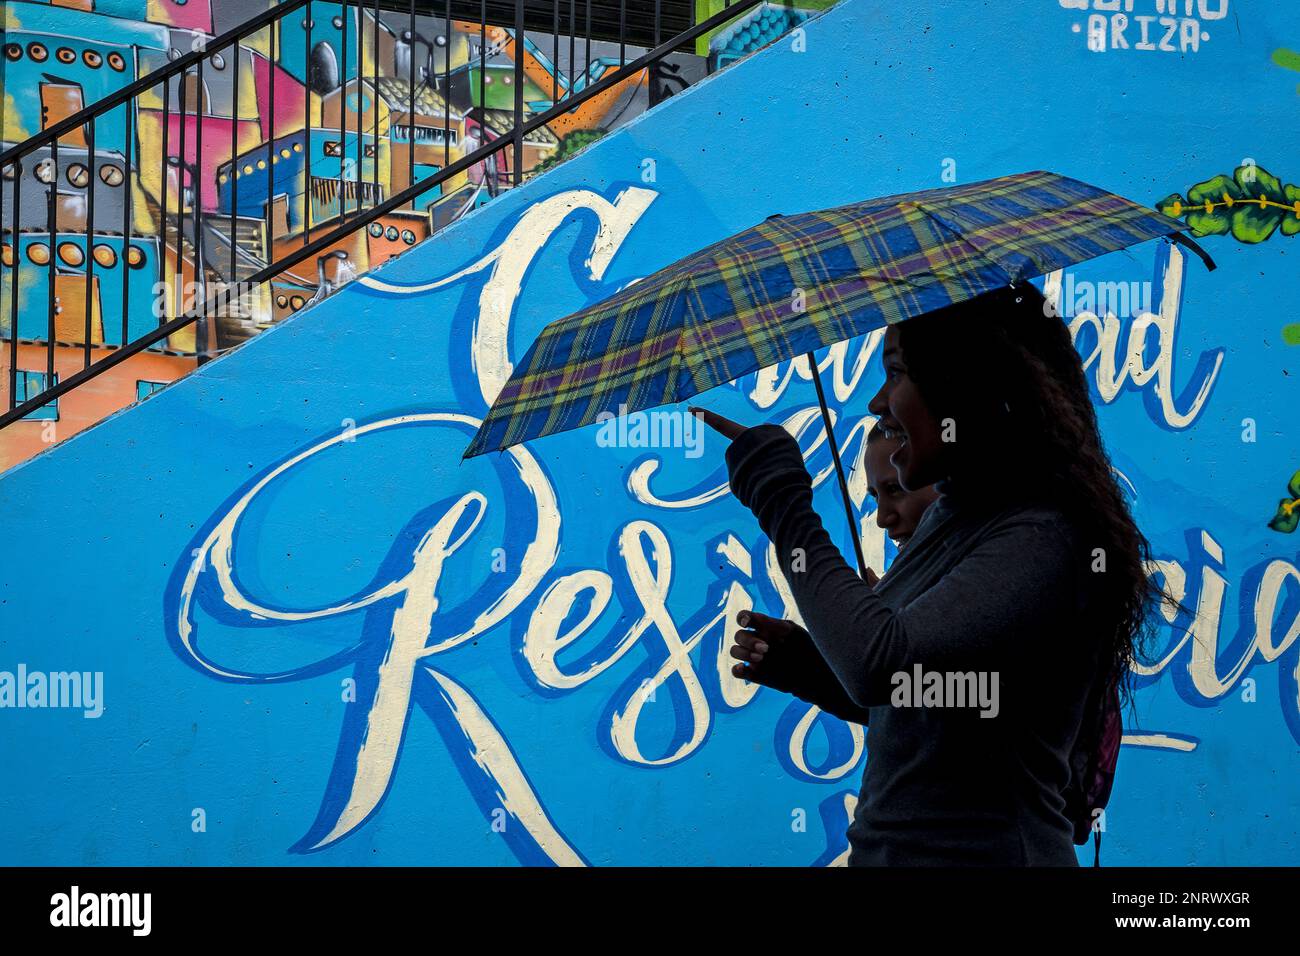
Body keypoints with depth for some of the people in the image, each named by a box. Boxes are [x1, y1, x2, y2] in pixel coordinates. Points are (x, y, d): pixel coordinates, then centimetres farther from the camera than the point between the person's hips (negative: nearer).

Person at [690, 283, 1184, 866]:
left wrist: (783, 503, -21)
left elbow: (884, 664, -31)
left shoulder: (1042, 538, -19)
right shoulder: (944, 521, 8)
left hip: (982, 851, -8)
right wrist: (805, 666, 0)